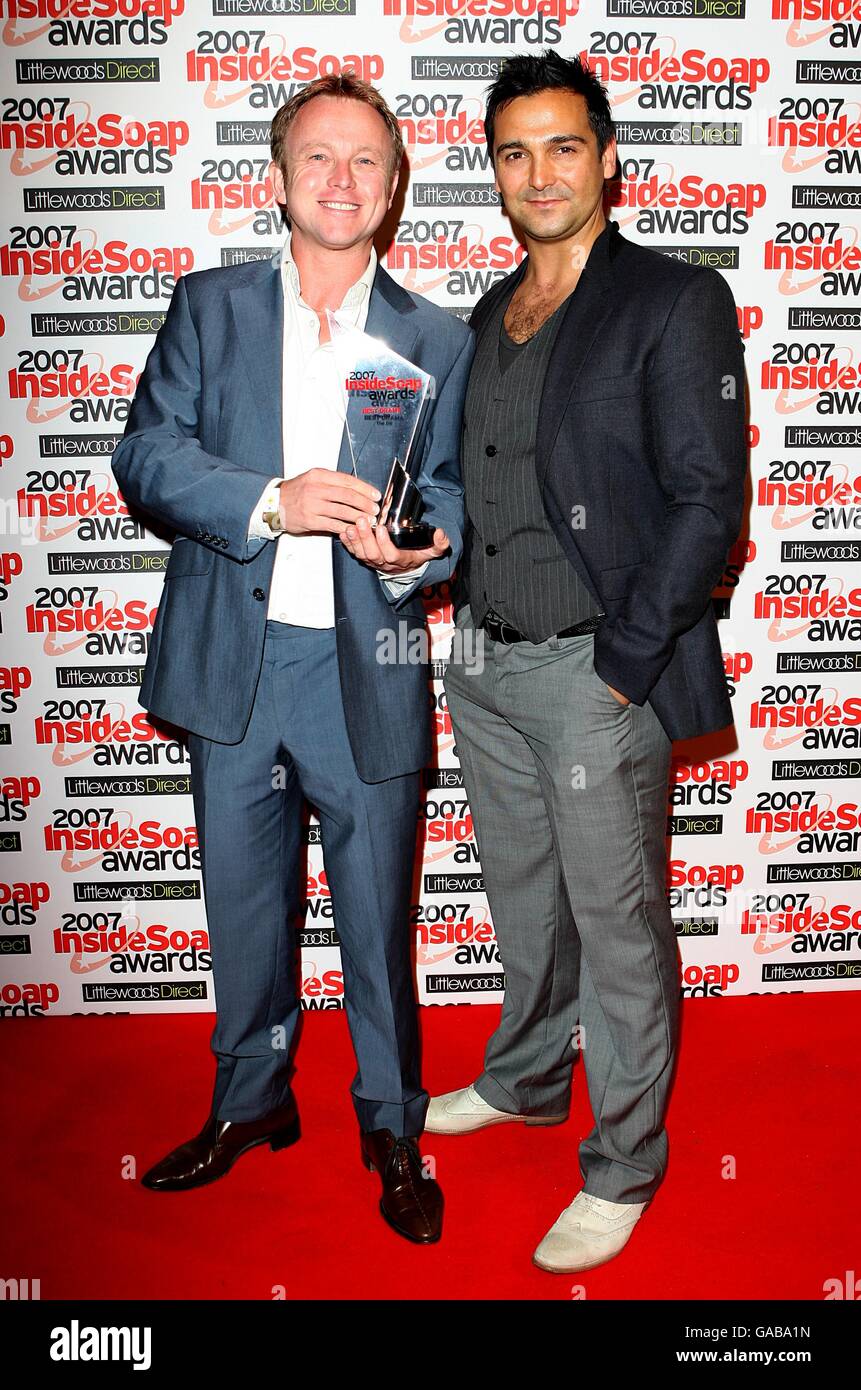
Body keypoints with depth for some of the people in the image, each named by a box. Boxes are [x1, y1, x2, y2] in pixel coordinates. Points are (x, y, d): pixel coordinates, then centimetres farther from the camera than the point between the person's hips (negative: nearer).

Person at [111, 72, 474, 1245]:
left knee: (378, 922, 7)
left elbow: (453, 498, 3)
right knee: (244, 913, 15)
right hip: (233, 664, 2)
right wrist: (273, 500, -18)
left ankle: (394, 1128, 30)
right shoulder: (209, 307, 7)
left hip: (366, 672, -1)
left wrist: (413, 552, -19)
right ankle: (252, 1103, 38)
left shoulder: (439, 341, 6)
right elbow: (146, 454, -2)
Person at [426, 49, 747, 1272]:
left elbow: (709, 503, -13)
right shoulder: (491, 315, 13)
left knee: (619, 924, 5)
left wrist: (622, 664, -16)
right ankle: (527, 1080, 43)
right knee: (523, 898, 21)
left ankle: (624, 1167, 24)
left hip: (598, 672, -6)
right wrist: (465, 614, 8)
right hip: (485, 665, 7)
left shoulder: (675, 302, -8)